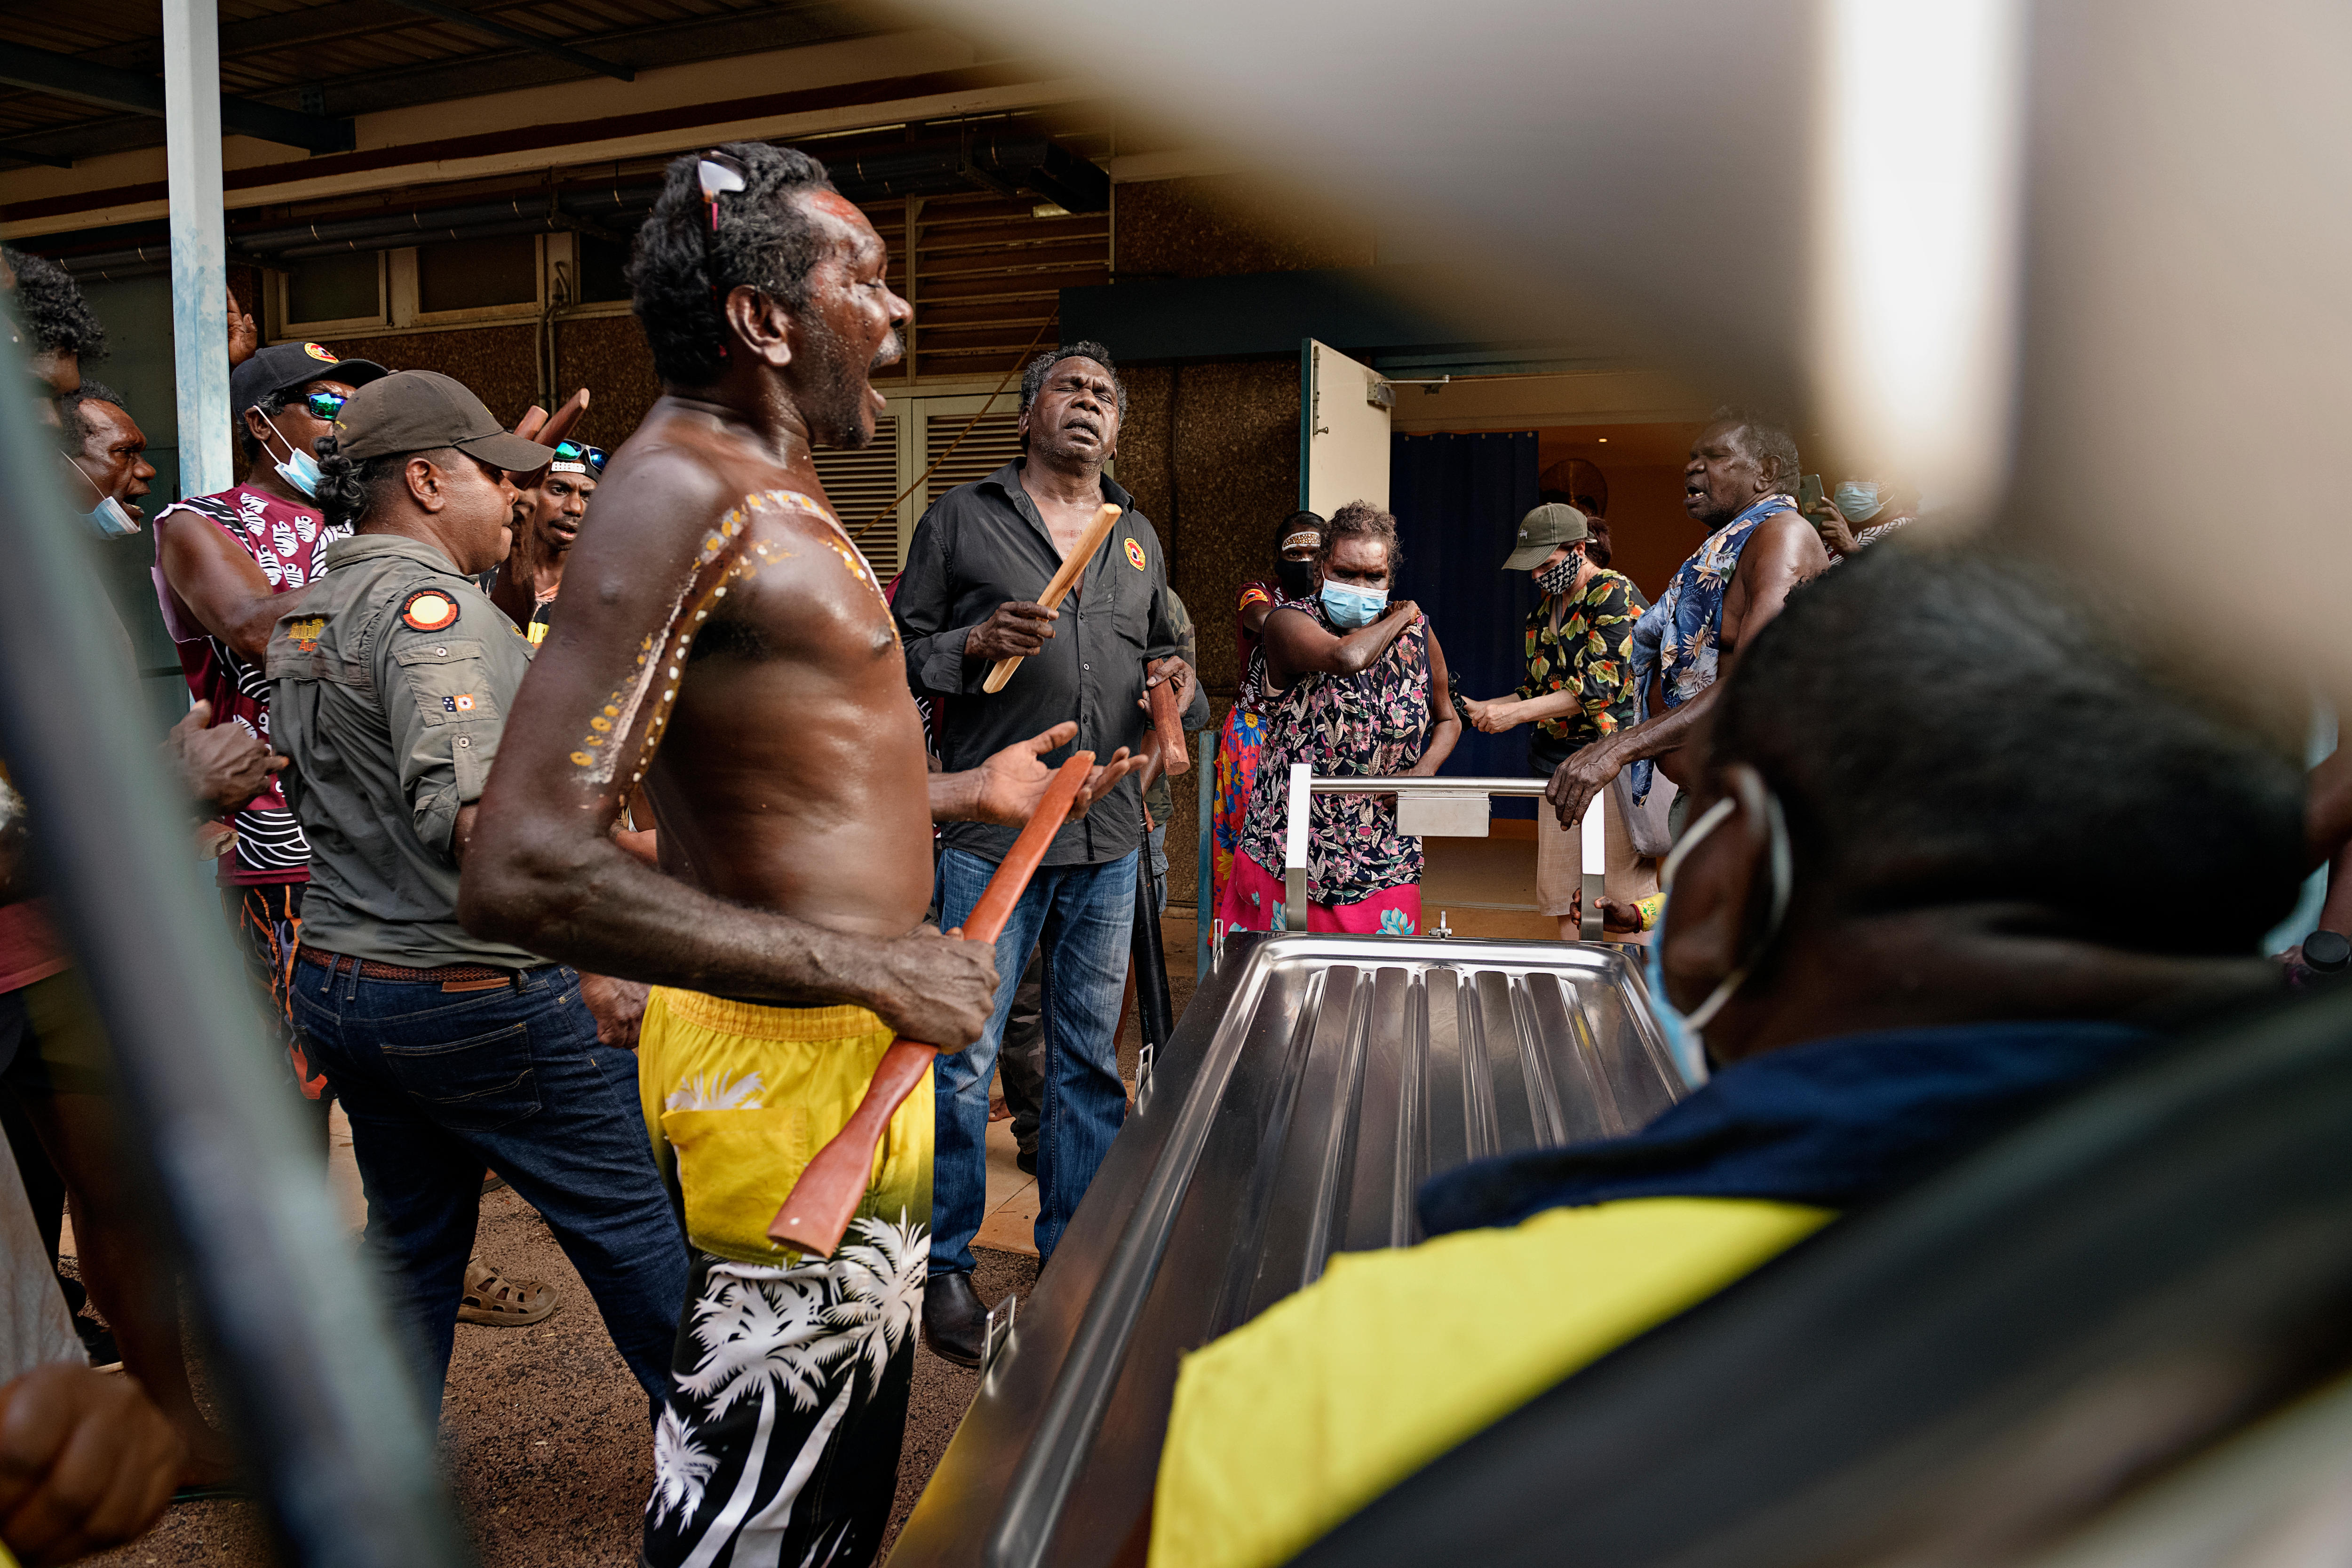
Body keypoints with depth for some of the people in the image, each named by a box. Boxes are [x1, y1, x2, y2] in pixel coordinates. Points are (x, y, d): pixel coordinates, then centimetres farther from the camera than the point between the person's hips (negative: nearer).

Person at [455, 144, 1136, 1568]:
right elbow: (524, 871, -27)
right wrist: (867, 964, -24)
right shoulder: (682, 487, -19)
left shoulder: (776, 491, 13)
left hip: (852, 1040, 10)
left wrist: (962, 793, 19)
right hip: (783, 1063, -10)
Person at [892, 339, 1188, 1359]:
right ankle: (946, 1261, 16)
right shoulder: (963, 517, 3)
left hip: (1109, 834, 5)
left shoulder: (1138, 538, 17)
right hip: (992, 828, -5)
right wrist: (981, 642, -16)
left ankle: (1076, 1248, 28)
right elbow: (899, 646, 2)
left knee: (1090, 1056, 13)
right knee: (964, 1057, -1)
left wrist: (1170, 675, 5)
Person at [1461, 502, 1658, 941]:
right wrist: (1480, 707, 8)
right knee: (1562, 895, 5)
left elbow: (1599, 687, -16)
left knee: (1624, 903, -8)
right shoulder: (1544, 609, 18)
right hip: (1556, 759, 8)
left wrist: (1515, 714, -18)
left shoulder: (1616, 595, -7)